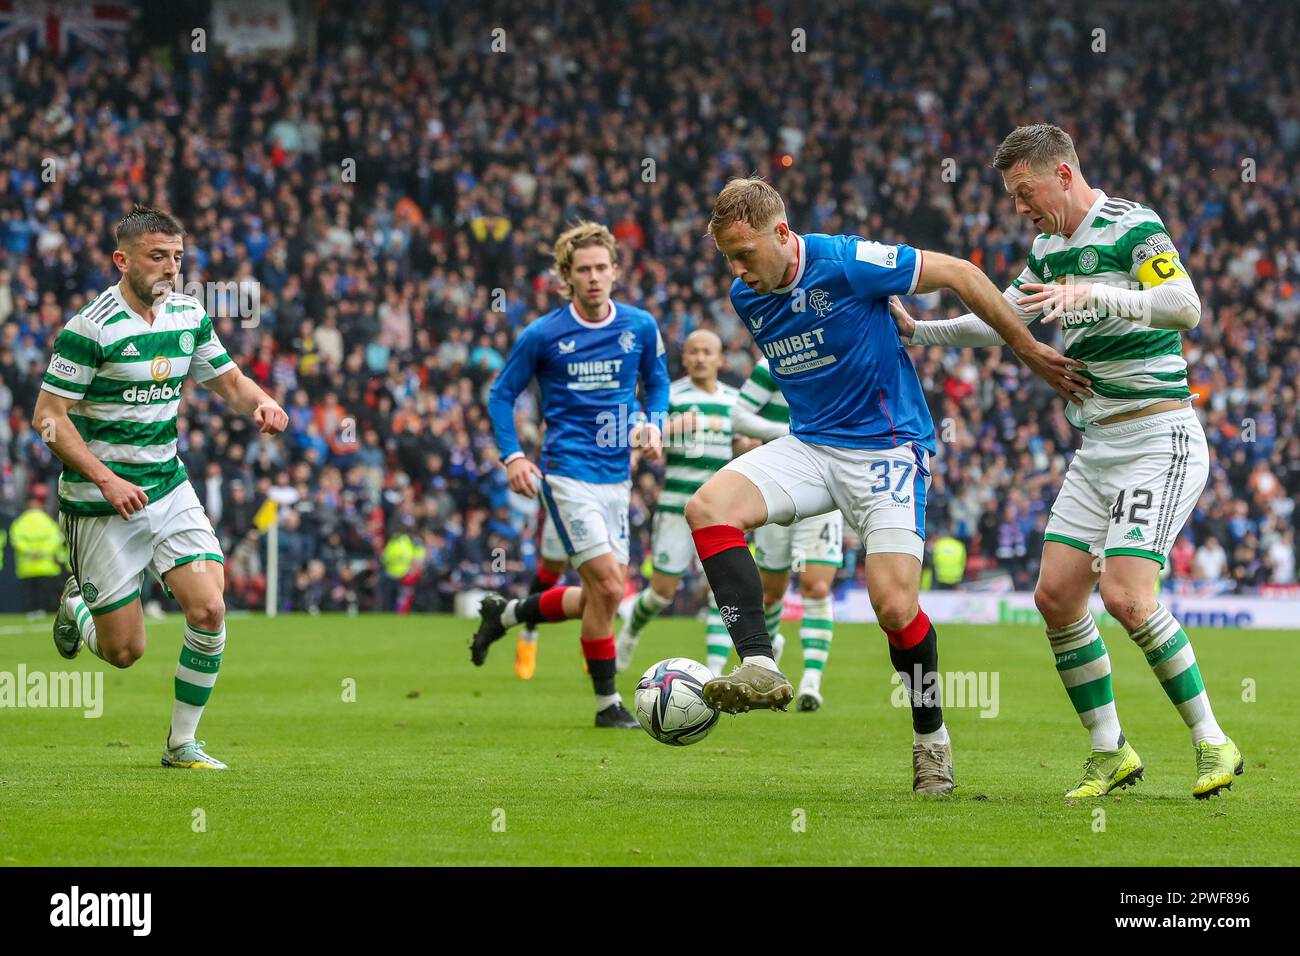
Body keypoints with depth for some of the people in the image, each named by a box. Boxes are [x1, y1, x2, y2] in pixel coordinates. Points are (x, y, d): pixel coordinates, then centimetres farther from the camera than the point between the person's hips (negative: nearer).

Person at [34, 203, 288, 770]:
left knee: (208, 611, -12)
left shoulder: (189, 315, 3)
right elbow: (47, 418, -14)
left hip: (169, 489, 5)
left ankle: (182, 742, 5)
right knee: (124, 652, -1)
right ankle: (77, 606, 35)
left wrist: (260, 403, -8)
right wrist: (107, 480, -22)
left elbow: (229, 382, 15)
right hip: (100, 505, -5)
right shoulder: (90, 328, -16)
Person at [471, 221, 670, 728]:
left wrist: (653, 425, -1)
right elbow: (502, 394, 3)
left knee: (602, 594, 8)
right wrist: (512, 456, -8)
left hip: (617, 474, 5)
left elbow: (657, 381, 18)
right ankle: (607, 703, 0)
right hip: (568, 472, -5)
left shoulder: (640, 326, 2)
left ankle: (505, 613, 31)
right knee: (607, 585, -14)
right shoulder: (543, 335, -7)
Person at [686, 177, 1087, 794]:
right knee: (709, 506, -21)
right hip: (808, 444, 6)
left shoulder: (847, 263, -18)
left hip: (887, 447, -6)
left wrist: (1028, 350, -3)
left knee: (895, 605, -15)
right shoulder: (746, 298, 3)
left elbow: (959, 274, -9)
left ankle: (931, 740, 9)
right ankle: (759, 668, -26)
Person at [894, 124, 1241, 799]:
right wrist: (915, 330, 17)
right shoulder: (1050, 248, 13)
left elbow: (1185, 307, -28)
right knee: (1056, 595, -1)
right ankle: (1110, 751, 9)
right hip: (1096, 448, 8)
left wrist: (1091, 292, -38)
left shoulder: (1133, 226, -12)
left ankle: (1211, 742, -6)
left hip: (1159, 441, -8)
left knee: (1125, 596, -20)